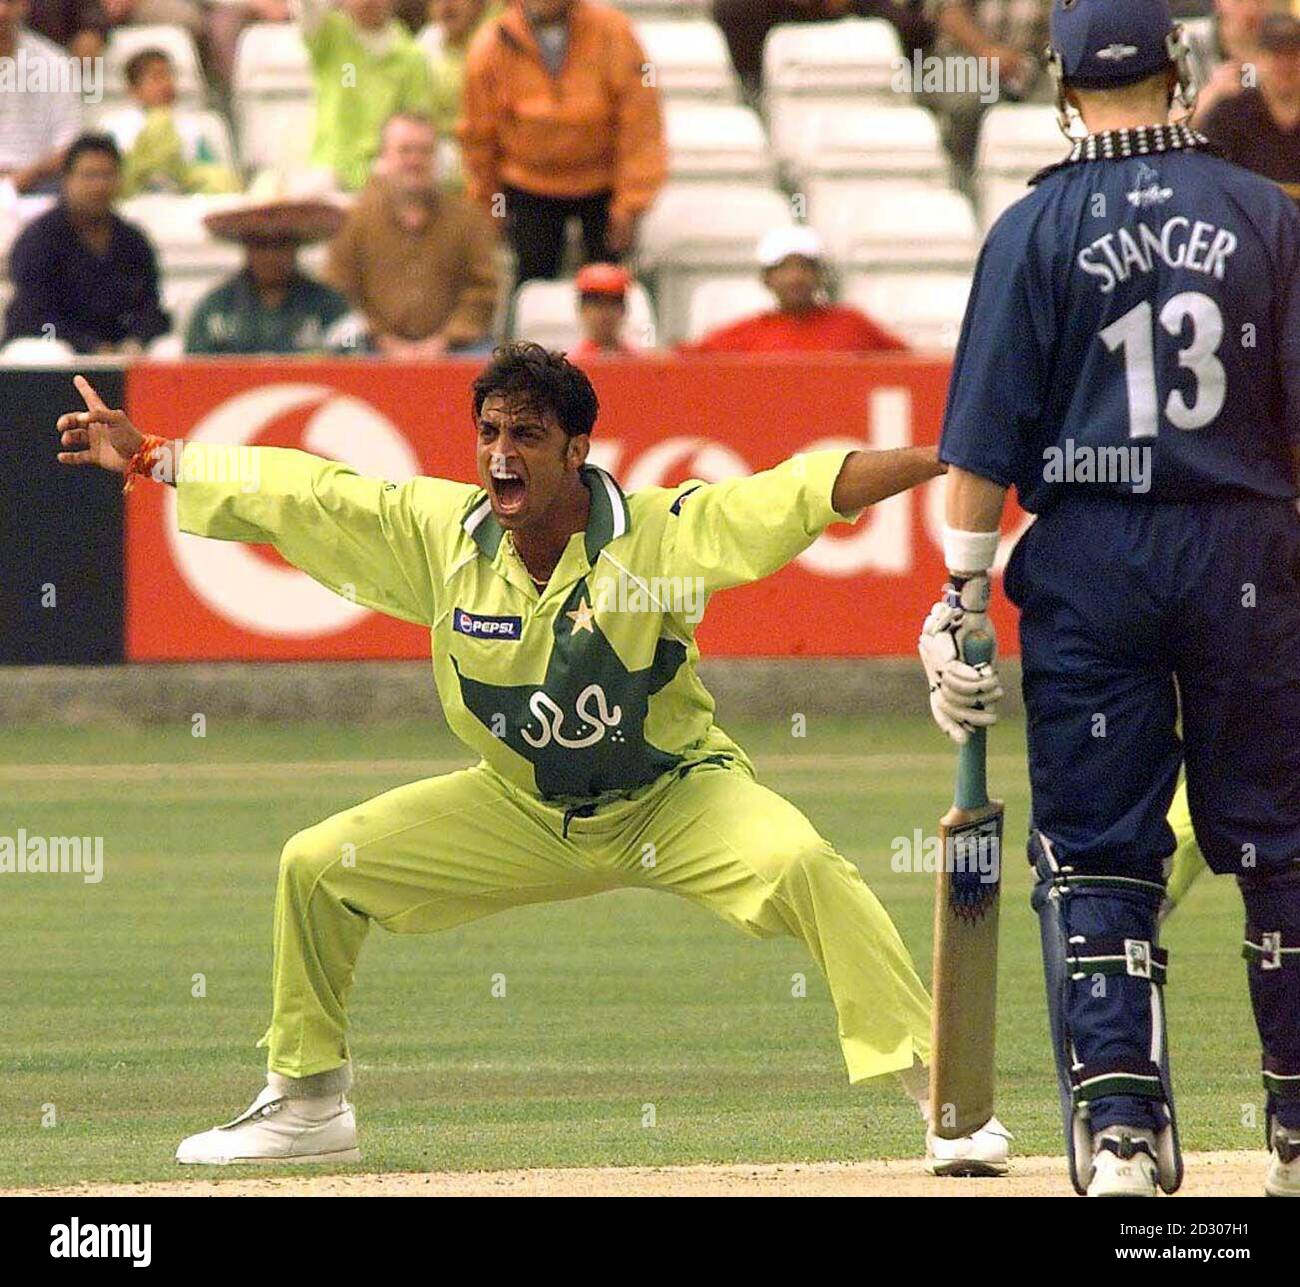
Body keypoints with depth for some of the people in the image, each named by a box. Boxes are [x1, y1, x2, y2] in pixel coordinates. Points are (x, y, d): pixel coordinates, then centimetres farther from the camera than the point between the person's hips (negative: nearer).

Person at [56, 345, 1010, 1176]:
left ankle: (942, 1094, -25)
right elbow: (291, 489, -6)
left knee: (799, 863, -33)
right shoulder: (440, 532, -13)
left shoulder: (662, 532, -23)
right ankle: (307, 1105, 18)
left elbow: (813, 491, -32)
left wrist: (942, 458, -44)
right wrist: (145, 459, -6)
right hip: (525, 813, 4)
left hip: (677, 796, -4)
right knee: (320, 863, 0)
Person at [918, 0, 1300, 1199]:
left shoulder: (1038, 229, -2)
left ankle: (1120, 1128, -7)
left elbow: (984, 443, -4)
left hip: (1089, 560, -1)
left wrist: (962, 602, 0)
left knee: (1094, 852, 3)